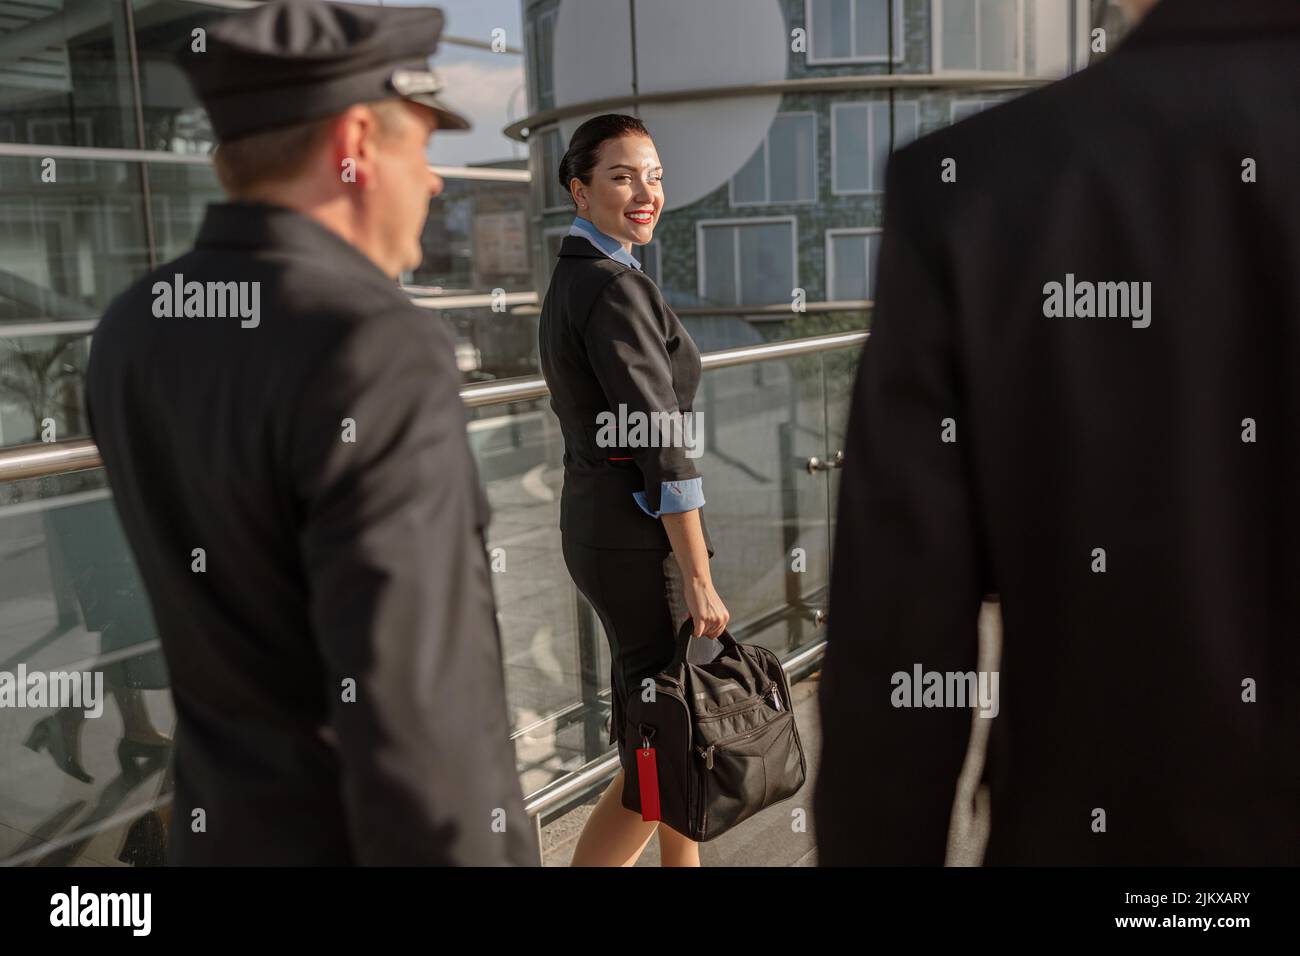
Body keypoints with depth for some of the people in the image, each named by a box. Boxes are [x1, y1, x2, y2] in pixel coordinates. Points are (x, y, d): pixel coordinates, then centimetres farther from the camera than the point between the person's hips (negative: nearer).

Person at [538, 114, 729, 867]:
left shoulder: (572, 278, 12)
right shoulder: (616, 286, -17)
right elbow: (664, 448, -21)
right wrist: (702, 581, -19)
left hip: (597, 518, 10)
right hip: (640, 538, -10)